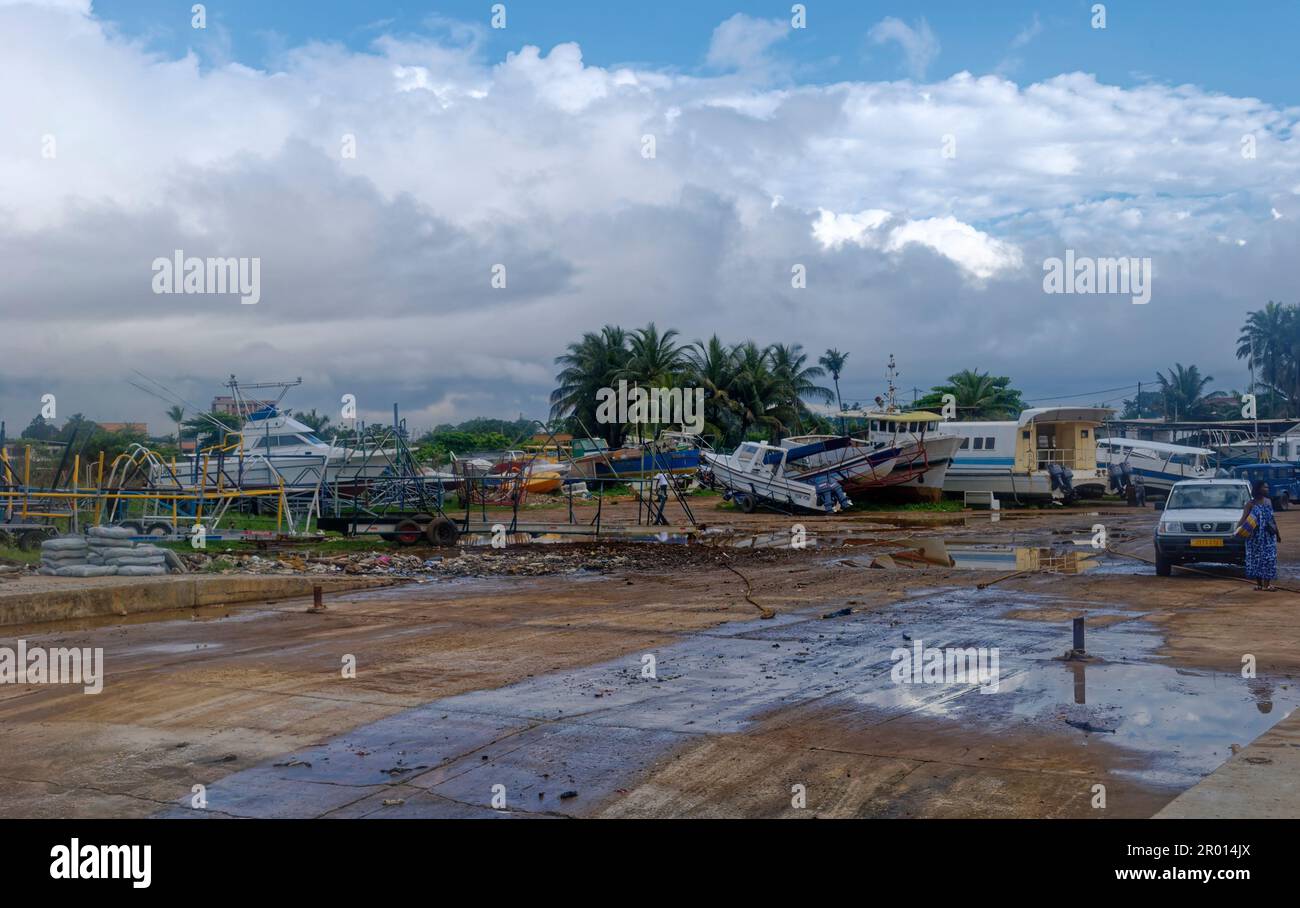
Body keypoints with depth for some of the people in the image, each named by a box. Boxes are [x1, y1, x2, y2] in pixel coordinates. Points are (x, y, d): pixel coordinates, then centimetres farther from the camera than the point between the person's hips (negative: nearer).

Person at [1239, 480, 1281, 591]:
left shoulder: (1268, 502, 10)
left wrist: (1277, 533, 20)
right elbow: (1243, 518, -12)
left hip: (1268, 536, 3)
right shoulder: (1251, 504, -3)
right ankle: (1259, 583, 9)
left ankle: (1267, 583, 0)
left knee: (1268, 557, -3)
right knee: (1256, 558, 1)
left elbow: (1272, 519, 17)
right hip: (1255, 537, -3)